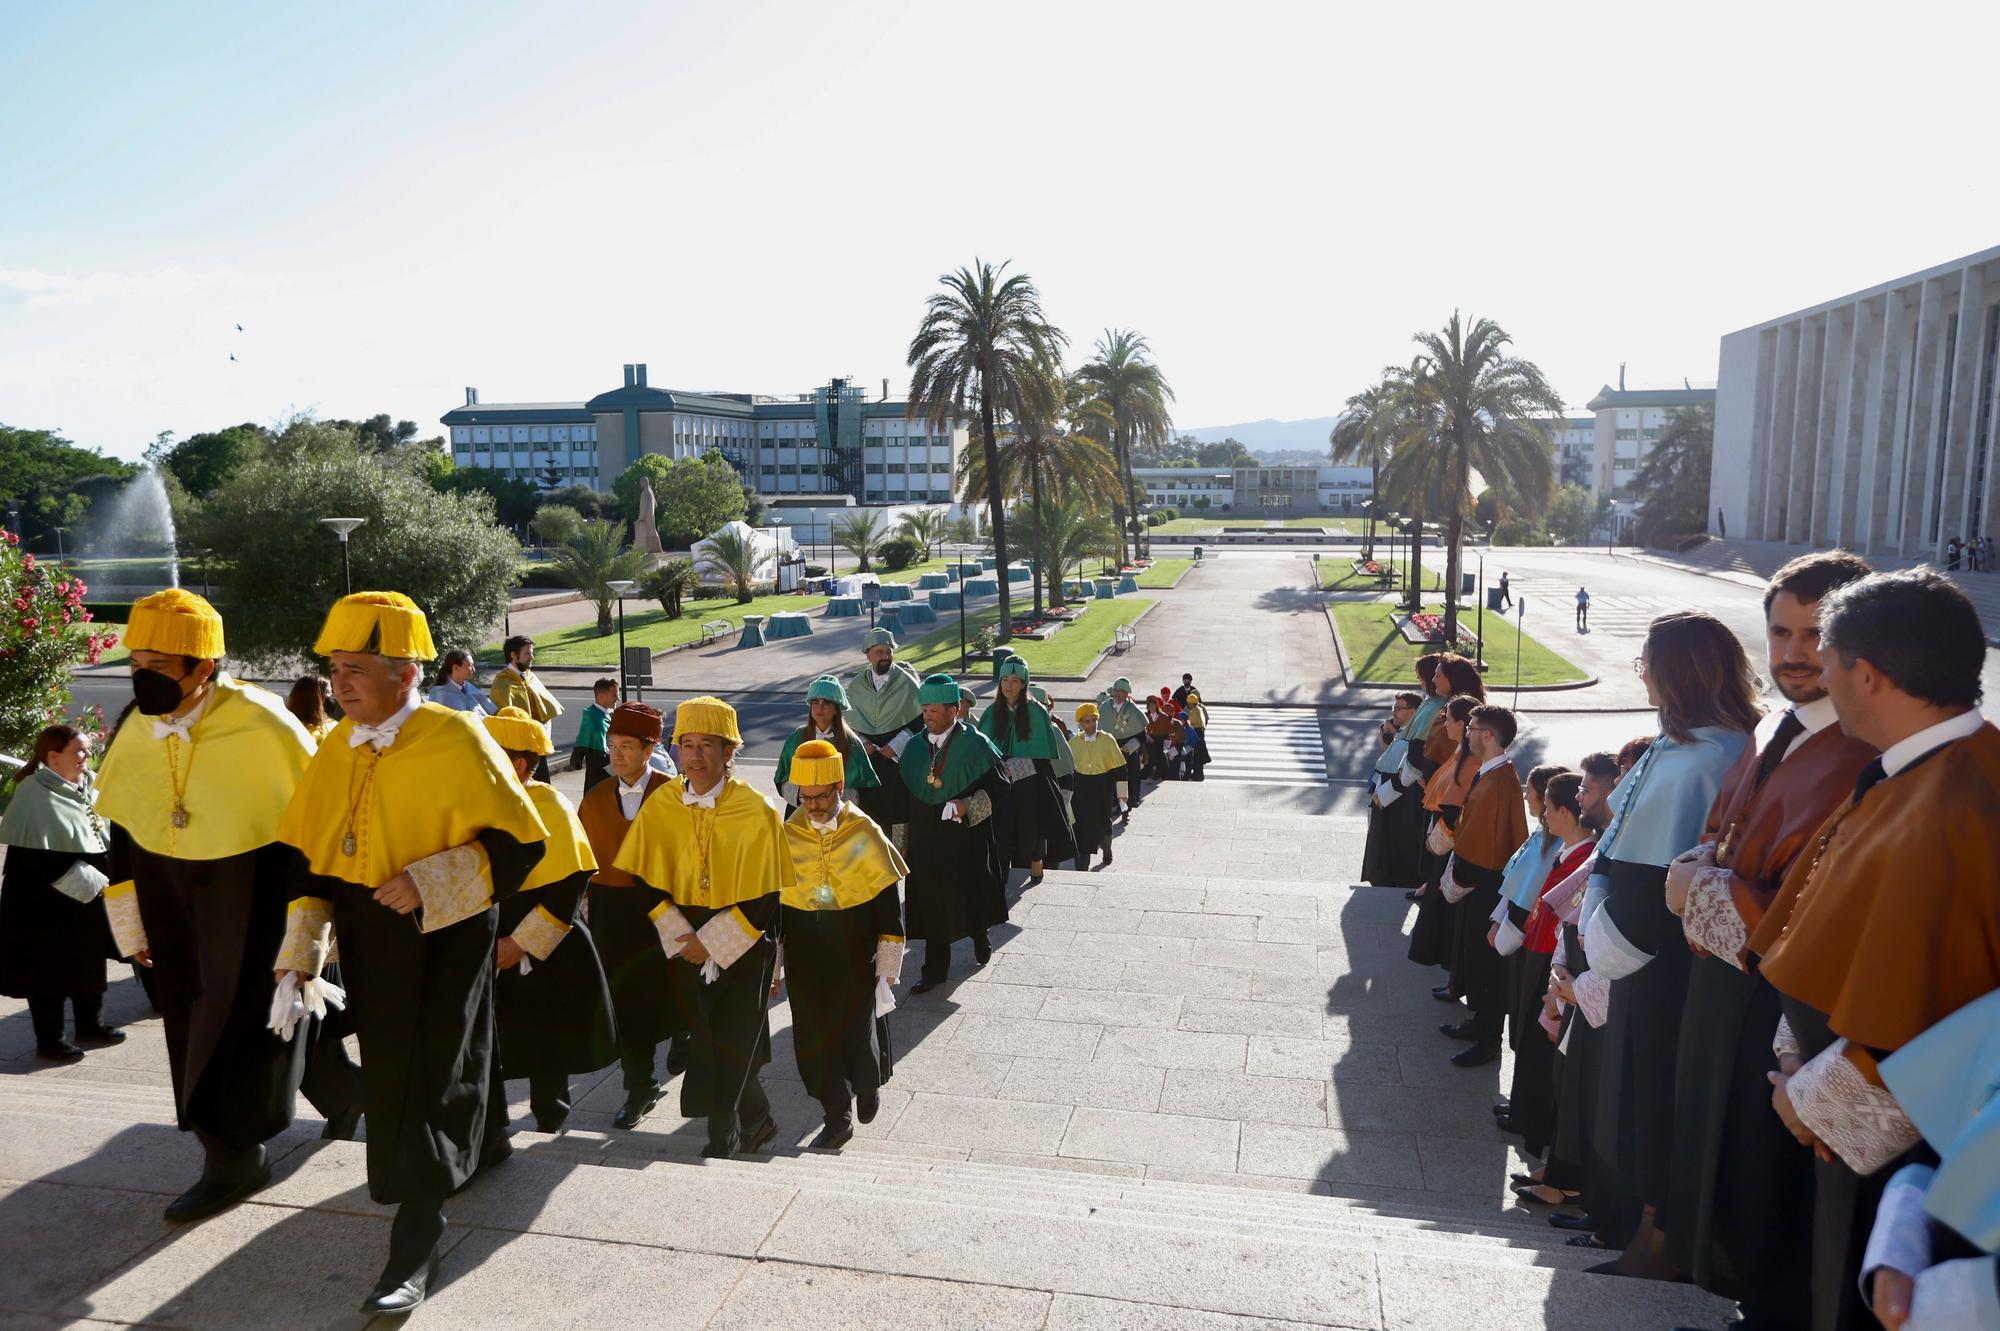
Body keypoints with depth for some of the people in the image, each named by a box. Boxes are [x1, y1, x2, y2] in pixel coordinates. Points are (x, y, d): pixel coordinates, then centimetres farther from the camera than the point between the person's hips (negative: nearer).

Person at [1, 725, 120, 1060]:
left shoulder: (86, 789, 8)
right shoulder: (35, 794, -17)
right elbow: (36, 855, -22)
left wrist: (101, 879, 8)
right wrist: (89, 883, -20)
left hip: (87, 898, 8)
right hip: (46, 902, -8)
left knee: (90, 962, 16)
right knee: (50, 969, 2)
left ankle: (90, 1025, 30)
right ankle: (49, 1041, 13)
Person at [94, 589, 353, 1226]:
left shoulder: (259, 725, -23)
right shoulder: (137, 734, -5)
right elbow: (123, 833, 9)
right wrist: (131, 927, 13)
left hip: (257, 889, -6)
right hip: (172, 890, 6)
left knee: (241, 1012, -1)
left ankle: (232, 1154, 17)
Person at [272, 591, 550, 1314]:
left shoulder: (456, 740, -18)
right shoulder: (336, 749, 1)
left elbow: (521, 840, -18)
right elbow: (305, 853, 7)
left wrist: (430, 882, -26)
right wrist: (300, 952, -1)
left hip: (446, 934, -7)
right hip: (365, 934, 7)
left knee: (430, 1071, -6)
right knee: (388, 1064, 19)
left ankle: (416, 1241, 4)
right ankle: (480, 1143, 45)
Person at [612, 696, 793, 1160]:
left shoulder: (757, 812, -15)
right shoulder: (659, 807, -4)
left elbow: (766, 897, -14)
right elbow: (646, 881, 0)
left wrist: (711, 942, -16)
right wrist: (680, 939, -9)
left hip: (744, 947, -4)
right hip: (684, 945, 4)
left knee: (730, 1047, 2)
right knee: (704, 1040, 14)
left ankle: (721, 1144, 19)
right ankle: (757, 1119, 35)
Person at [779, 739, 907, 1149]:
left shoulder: (866, 835, -9)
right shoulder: (786, 835, -3)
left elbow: (889, 900, -3)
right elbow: (769, 899, 6)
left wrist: (887, 962, -3)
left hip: (856, 950, -2)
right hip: (804, 953, 2)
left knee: (858, 1023, 1)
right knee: (814, 1032, 5)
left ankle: (868, 1082, 34)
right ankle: (838, 1117, 21)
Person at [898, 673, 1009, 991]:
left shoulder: (976, 745, -9)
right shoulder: (914, 748, 4)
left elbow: (999, 789, -9)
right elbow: (905, 795, 9)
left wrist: (968, 806, -24)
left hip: (966, 838, -3)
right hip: (926, 840, 3)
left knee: (970, 896, 11)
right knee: (931, 904, 5)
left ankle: (980, 935, 42)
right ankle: (935, 968, 16)